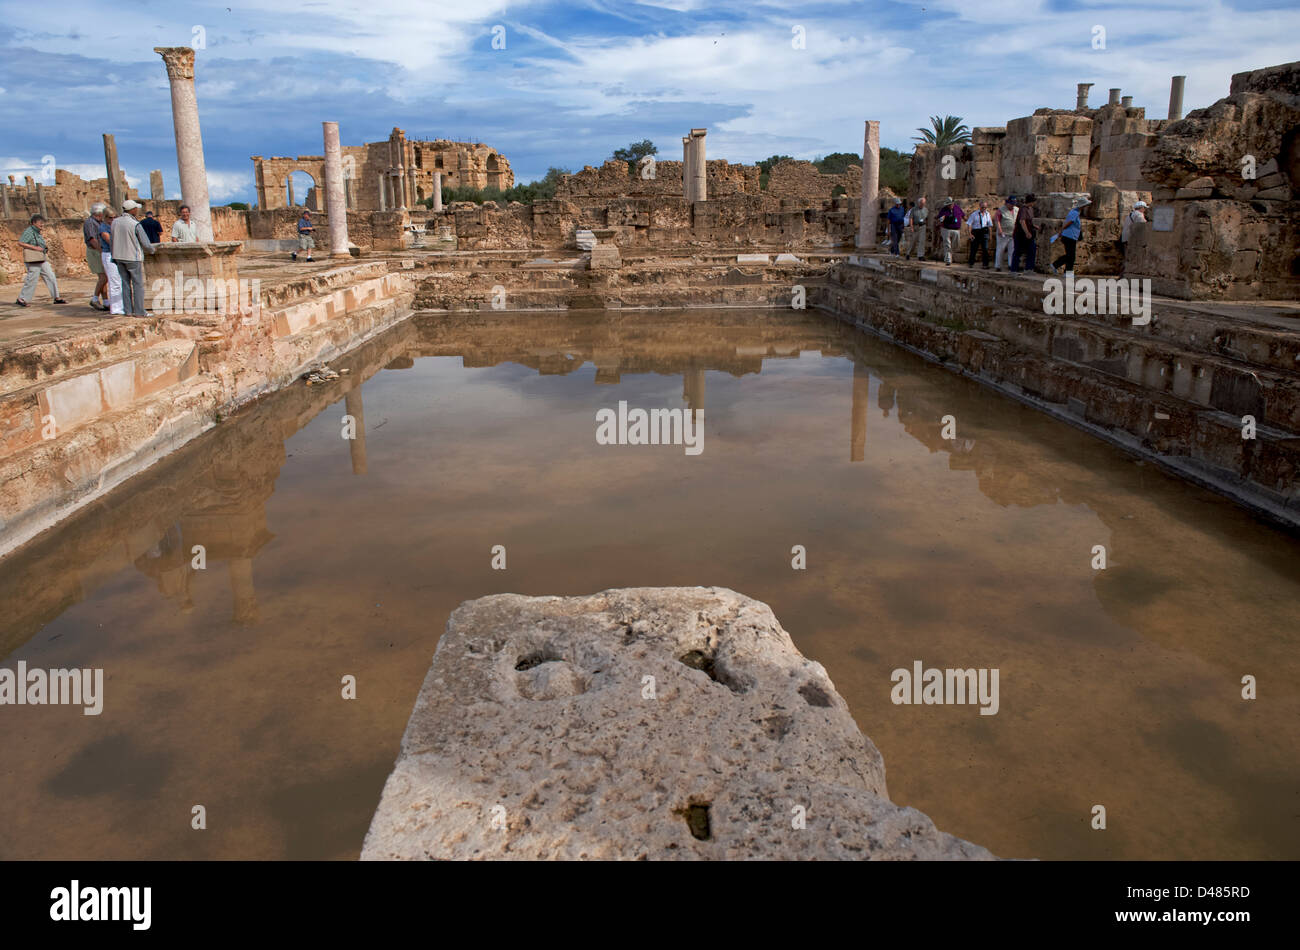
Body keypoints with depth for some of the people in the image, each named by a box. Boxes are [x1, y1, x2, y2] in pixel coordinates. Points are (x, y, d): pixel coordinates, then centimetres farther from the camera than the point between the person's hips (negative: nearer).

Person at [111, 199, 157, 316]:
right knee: (138, 284, 1)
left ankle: (128, 310, 13)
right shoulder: (136, 225, -15)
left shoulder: (115, 222, 2)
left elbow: (113, 240, 7)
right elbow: (146, 244, -10)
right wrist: (152, 250, 10)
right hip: (133, 257, -6)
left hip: (118, 257, 6)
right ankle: (139, 311, 0)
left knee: (125, 283, 11)